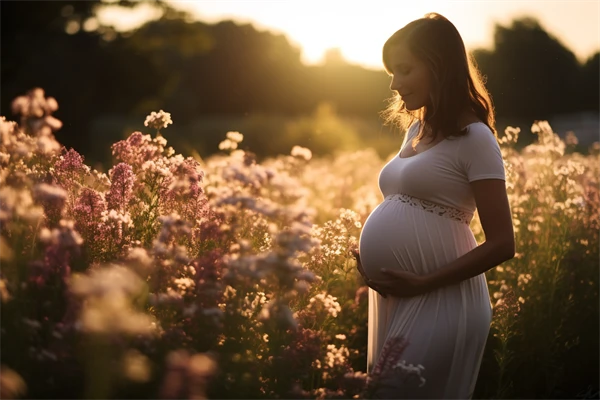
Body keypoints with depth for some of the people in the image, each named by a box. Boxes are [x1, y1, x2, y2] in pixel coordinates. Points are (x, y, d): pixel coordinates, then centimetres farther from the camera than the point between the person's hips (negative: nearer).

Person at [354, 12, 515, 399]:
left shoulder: (473, 138, -10)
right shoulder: (416, 130, 14)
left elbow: (502, 243, -13)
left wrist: (423, 283, -17)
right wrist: (370, 256, 5)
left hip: (442, 302, -8)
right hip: (392, 300, 8)